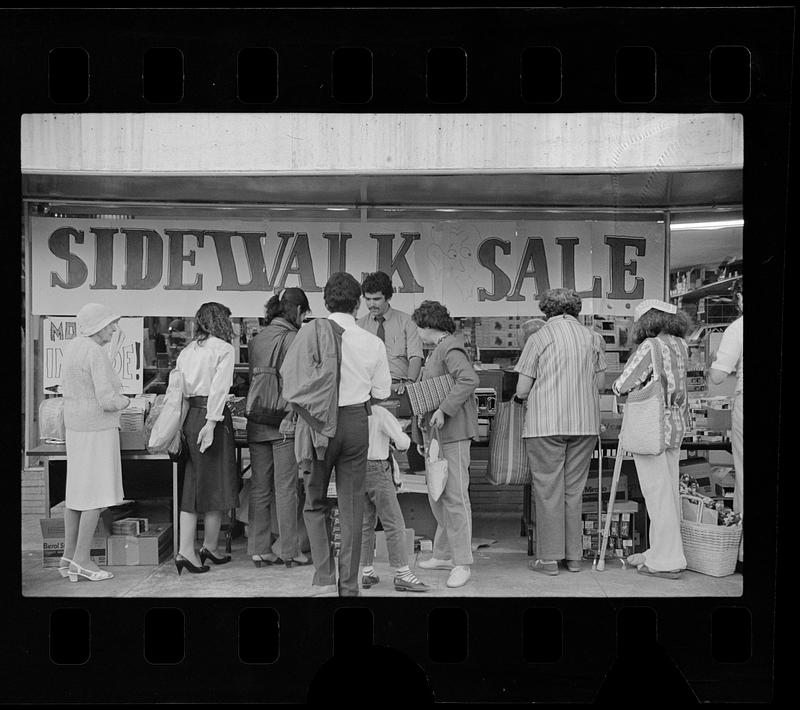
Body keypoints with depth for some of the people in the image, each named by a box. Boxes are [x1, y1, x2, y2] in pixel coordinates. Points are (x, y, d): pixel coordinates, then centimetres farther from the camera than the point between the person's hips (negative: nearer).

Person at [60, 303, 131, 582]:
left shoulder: (71, 347, 9)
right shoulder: (96, 353, -19)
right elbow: (108, 400, -23)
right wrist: (124, 401, -2)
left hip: (75, 428, 9)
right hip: (97, 430, -9)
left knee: (76, 492, 13)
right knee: (97, 496, -1)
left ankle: (68, 557, 19)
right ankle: (82, 559, 3)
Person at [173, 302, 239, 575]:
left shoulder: (187, 350, 14)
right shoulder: (224, 349, -4)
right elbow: (219, 389, -14)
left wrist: (181, 423, 10)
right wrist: (211, 424, -17)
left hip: (188, 416, 7)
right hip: (210, 416, -6)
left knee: (192, 485, 9)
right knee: (216, 485, 7)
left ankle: (186, 551, 6)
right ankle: (209, 547, 18)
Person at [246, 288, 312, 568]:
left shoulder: (255, 340, 10)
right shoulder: (292, 339, -9)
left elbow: (252, 380, 15)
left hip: (256, 425, 6)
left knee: (259, 489, 9)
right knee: (286, 488, 1)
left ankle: (259, 550, 15)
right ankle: (289, 551, 9)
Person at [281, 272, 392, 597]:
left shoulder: (311, 332, -5)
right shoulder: (373, 342, -2)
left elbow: (287, 374, 0)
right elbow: (382, 393, 6)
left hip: (317, 423, -1)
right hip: (356, 421, 1)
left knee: (314, 503, 14)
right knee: (352, 506, 9)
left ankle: (324, 580, 7)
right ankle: (349, 586, 17)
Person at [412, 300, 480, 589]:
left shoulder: (450, 348, -13)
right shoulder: (438, 350, 19)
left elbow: (470, 379, -28)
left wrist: (443, 410, -28)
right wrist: (425, 428, 19)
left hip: (453, 432, -11)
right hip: (436, 434, 11)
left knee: (455, 497, -7)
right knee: (437, 495, 16)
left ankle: (462, 563, -1)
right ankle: (444, 554, 26)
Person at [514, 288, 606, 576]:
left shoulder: (538, 338, -5)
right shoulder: (593, 338, 6)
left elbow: (521, 391, -7)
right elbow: (599, 383, 11)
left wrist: (521, 395, 15)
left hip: (546, 423, -4)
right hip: (585, 423, 4)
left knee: (548, 490, 3)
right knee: (574, 490, 12)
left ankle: (548, 558, 7)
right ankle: (574, 556, 18)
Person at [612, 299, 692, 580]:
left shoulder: (650, 346, -17)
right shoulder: (680, 345, 8)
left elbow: (624, 385, -18)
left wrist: (617, 387, 3)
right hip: (676, 424, 9)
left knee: (658, 493, -2)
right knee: (669, 491, 15)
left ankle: (666, 561, 5)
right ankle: (662, 551, 27)